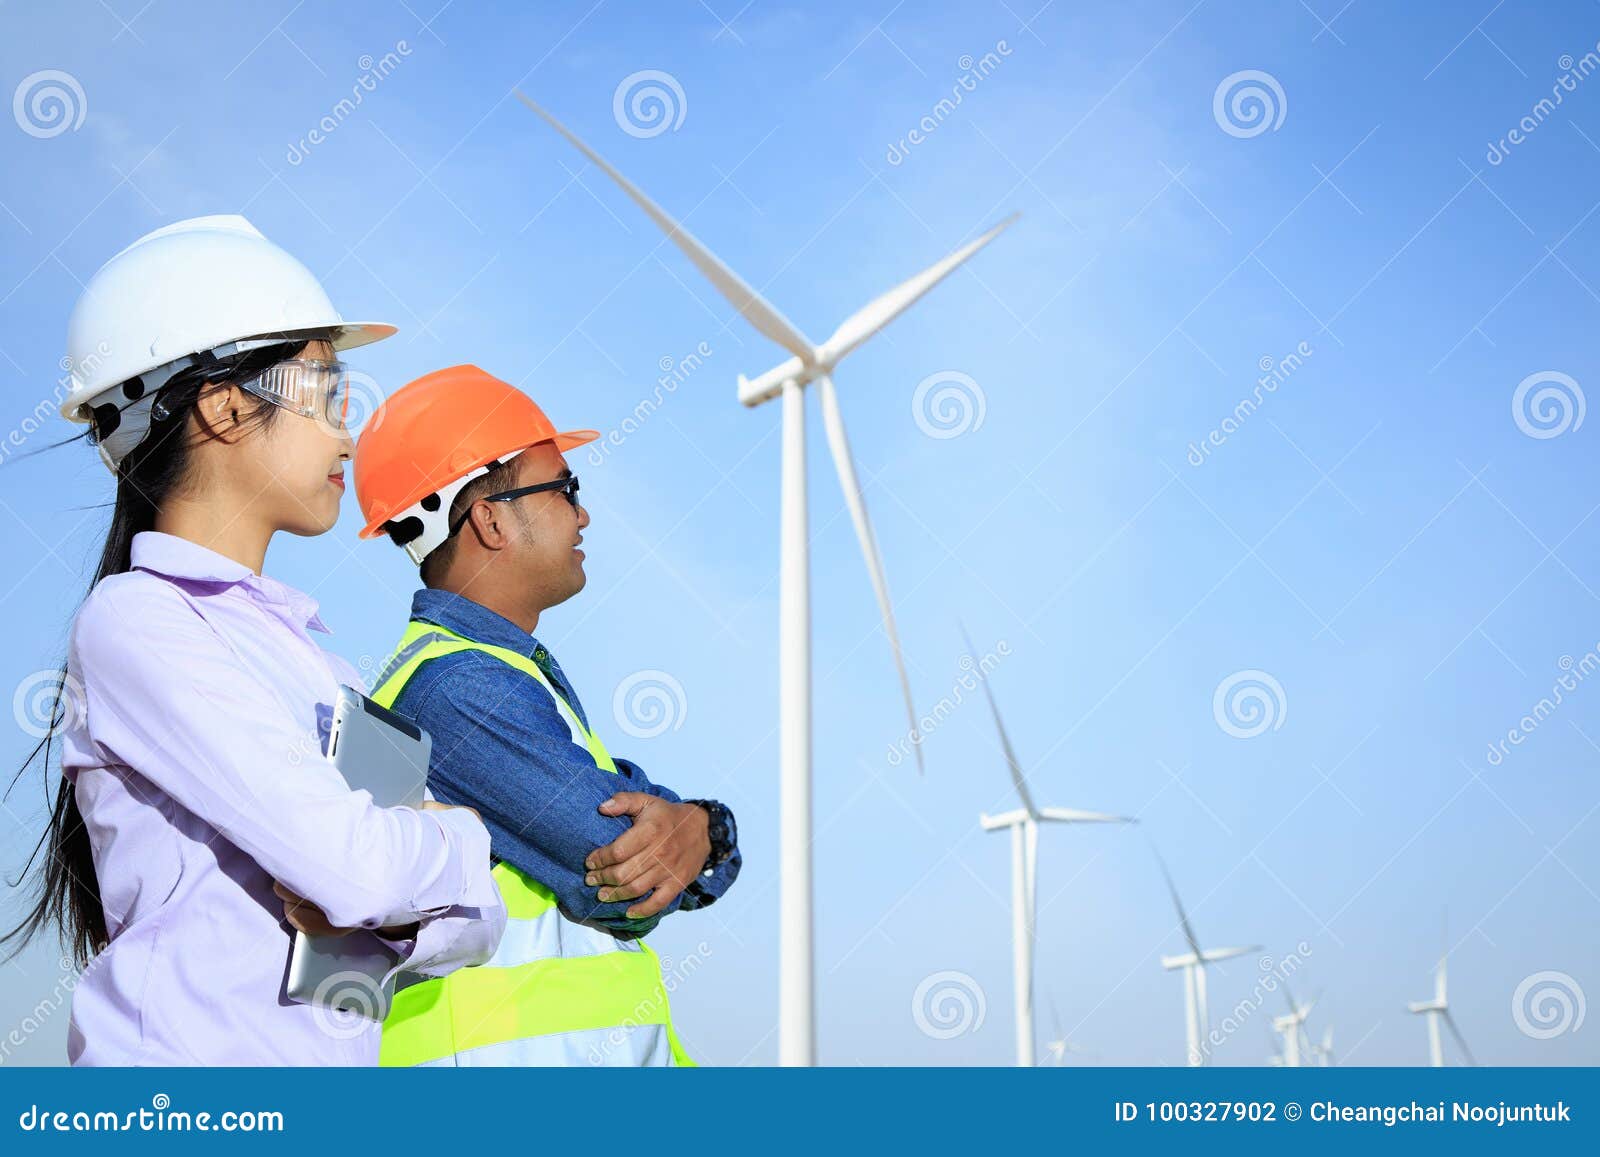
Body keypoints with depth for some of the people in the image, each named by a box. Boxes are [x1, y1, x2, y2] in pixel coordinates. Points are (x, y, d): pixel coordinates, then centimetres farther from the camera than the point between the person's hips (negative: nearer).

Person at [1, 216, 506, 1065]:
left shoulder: (303, 648, 12)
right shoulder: (135, 622, -10)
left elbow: (478, 920, 7)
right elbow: (350, 859, -19)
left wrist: (392, 911, -12)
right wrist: (468, 832, -2)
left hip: (331, 1058, 6)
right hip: (185, 1051, -6)